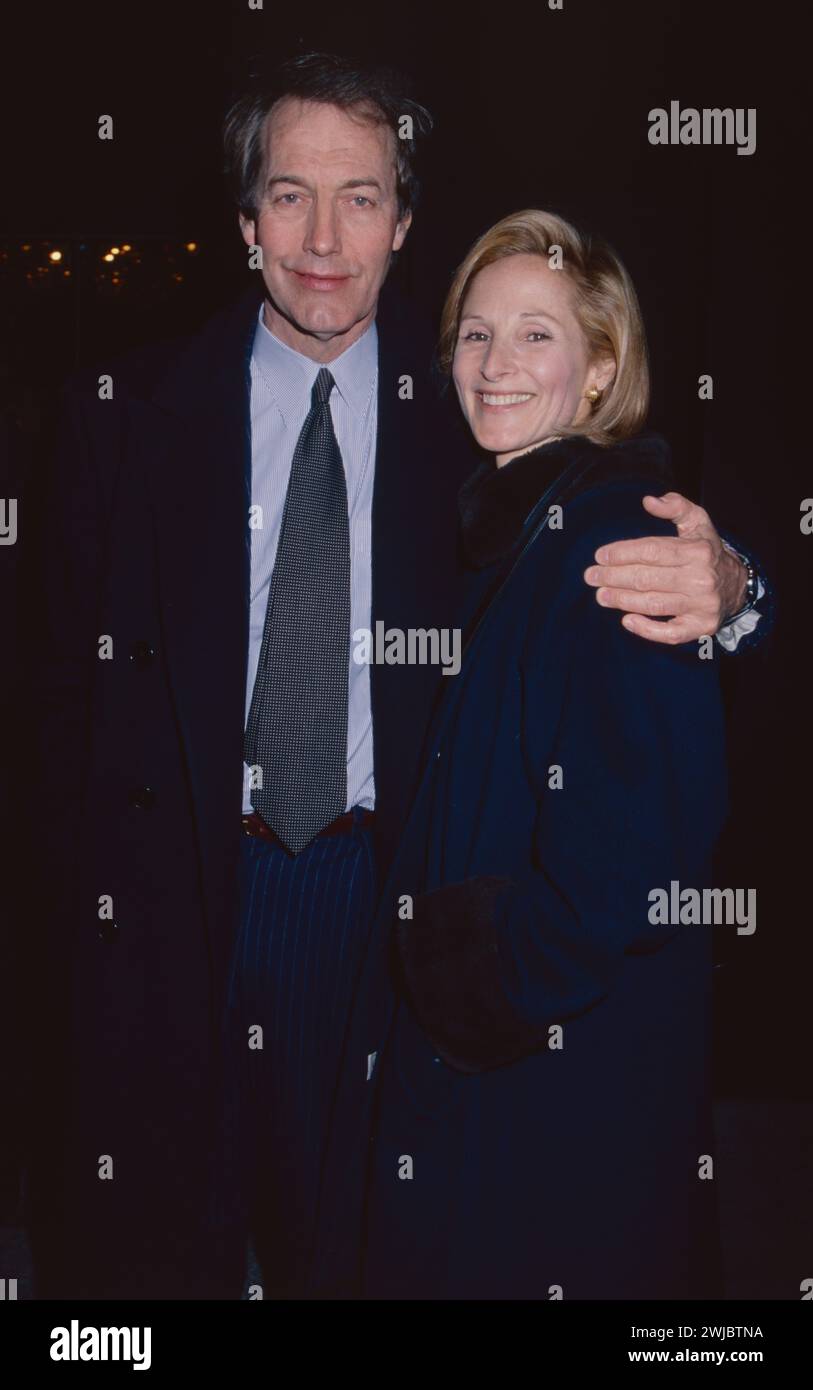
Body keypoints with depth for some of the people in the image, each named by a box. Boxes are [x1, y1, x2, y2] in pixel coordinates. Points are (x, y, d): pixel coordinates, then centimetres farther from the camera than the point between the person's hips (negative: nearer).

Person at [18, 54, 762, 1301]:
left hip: (383, 883, 0)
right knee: (153, 1241, 15)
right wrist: (80, 896, -4)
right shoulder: (127, 410, -1)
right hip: (173, 891, 1)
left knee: (349, 1229, 16)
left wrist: (714, 587, -30)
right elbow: (66, 673, 1)